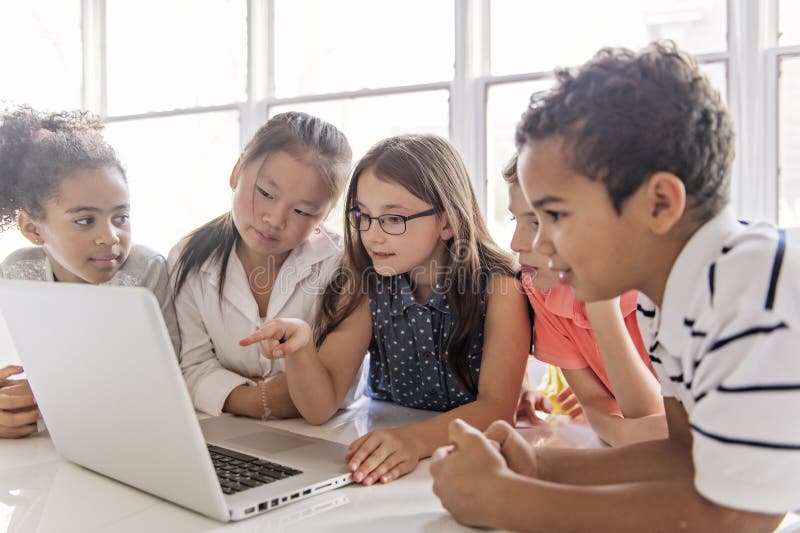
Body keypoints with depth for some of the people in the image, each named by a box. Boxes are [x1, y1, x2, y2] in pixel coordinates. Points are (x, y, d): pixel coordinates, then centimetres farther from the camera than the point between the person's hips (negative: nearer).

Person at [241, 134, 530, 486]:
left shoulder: (499, 289, -11)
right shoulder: (365, 288, 0)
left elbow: (497, 407, -20)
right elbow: (320, 408, -6)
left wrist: (415, 439, -38)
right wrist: (300, 347, -26)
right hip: (382, 467, 2)